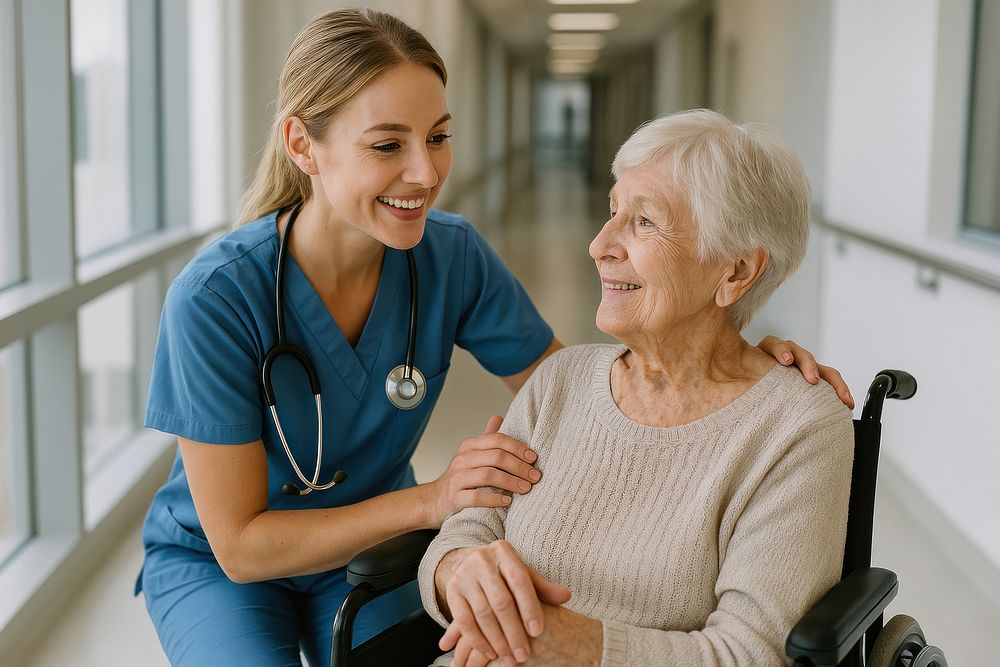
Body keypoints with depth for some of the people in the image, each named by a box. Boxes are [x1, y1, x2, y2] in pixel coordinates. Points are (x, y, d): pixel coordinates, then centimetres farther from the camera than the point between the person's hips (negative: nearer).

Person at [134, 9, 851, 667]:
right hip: (216, 565, -2)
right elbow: (241, 543, -22)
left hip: (369, 552, 3)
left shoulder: (453, 256, -16)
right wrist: (432, 500, -31)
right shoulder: (216, 299, -27)